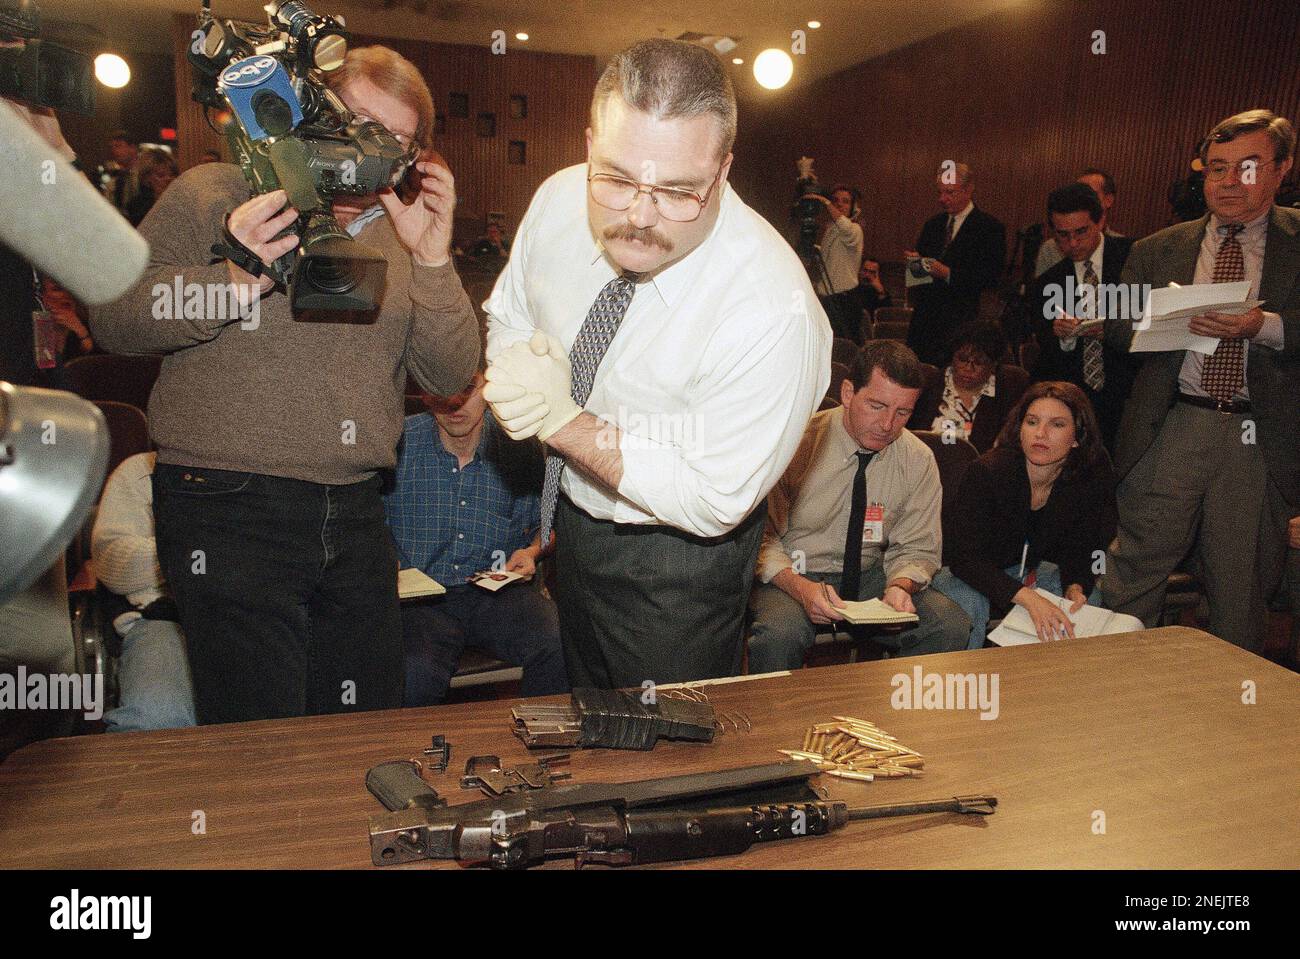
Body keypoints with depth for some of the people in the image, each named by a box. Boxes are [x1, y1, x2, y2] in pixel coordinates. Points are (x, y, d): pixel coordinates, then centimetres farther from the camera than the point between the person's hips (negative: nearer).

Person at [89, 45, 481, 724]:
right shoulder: (213, 195, 1)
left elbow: (450, 377, 4)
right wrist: (226, 285, -20)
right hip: (229, 510, -4)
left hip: (355, 515, 5)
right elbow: (111, 316, -4)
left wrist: (432, 261, -9)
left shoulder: (399, 236, 12)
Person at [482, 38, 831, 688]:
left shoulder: (772, 309, -33)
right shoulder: (559, 201, -16)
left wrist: (564, 421, -30)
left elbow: (713, 503, -27)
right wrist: (524, 375, -21)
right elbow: (507, 319, 2)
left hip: (678, 562, -6)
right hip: (569, 515, 6)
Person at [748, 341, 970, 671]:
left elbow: (917, 548, 3)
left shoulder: (918, 460, -3)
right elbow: (761, 535, -12)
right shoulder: (798, 443, -14)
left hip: (870, 576, 4)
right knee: (779, 634, -36)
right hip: (792, 576, -3)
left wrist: (901, 586, -21)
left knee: (950, 625, -19)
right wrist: (799, 587, -29)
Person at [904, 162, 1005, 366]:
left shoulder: (990, 227, -4)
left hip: (959, 321, -6)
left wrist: (949, 273, -21)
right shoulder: (933, 224, 16)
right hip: (923, 317, 6)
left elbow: (991, 278, -11)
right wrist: (914, 259, -4)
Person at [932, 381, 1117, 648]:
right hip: (971, 574, -5)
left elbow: (1078, 549, -1)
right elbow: (962, 556, -30)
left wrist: (1075, 586, -24)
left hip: (1030, 571, 5)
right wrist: (1027, 597, -42)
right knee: (969, 604, -35)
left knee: (1092, 599, -14)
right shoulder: (987, 472, -28)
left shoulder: (1090, 478, -14)